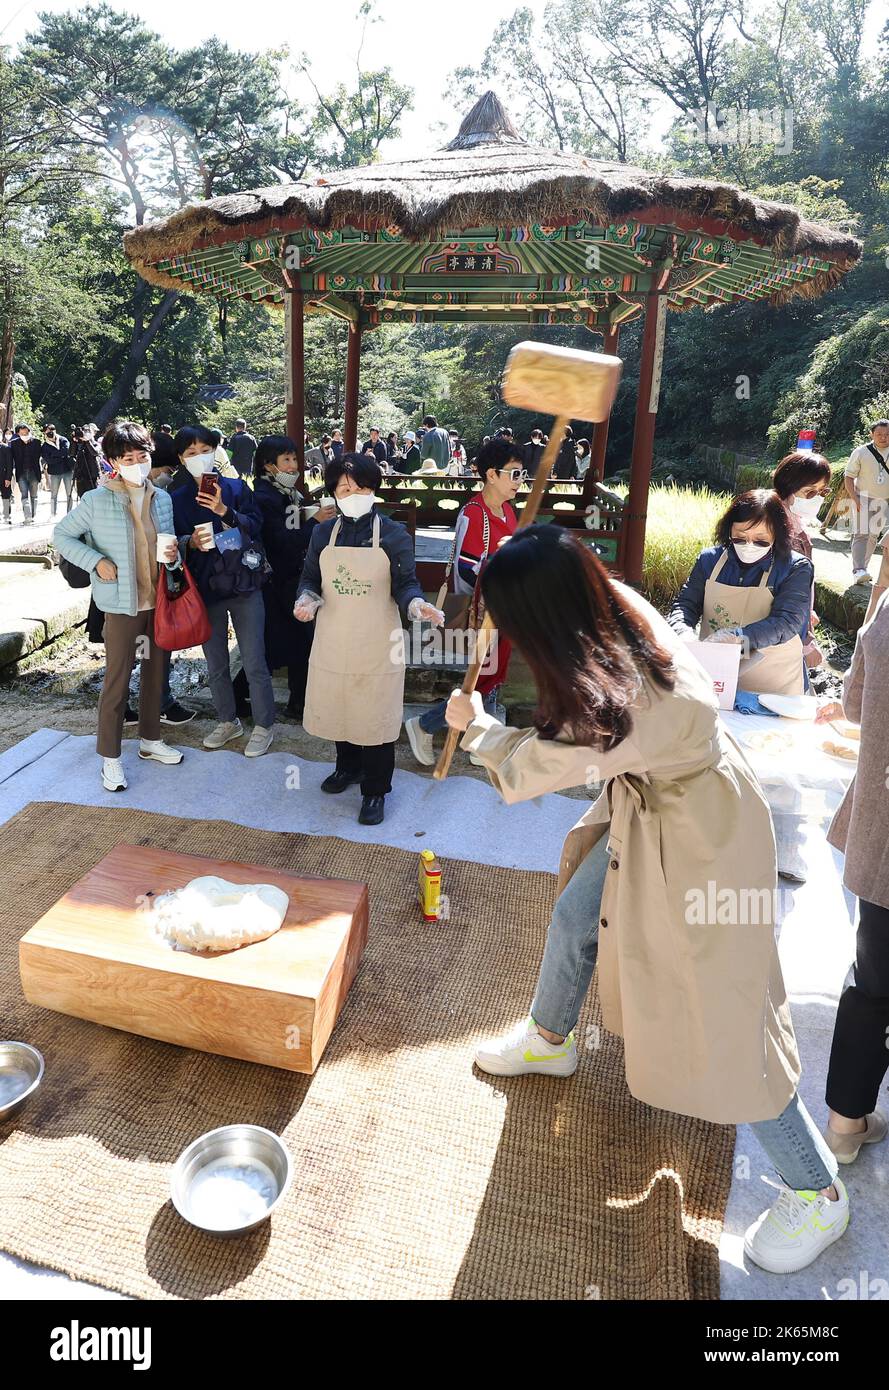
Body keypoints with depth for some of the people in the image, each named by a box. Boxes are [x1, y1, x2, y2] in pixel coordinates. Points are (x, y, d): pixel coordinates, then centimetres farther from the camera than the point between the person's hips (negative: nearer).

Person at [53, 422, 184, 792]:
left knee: (155, 673, 15)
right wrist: (96, 561, -13)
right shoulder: (96, 501, -9)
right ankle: (110, 756, 11)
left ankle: (150, 740, 32)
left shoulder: (162, 499, 5)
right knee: (117, 680, -1)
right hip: (123, 605, -5)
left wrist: (173, 557, -8)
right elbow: (61, 535, -1)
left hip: (159, 601, 5)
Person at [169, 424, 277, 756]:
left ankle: (263, 726, 13)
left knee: (254, 662, -2)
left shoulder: (236, 487, 1)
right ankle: (228, 722, 30)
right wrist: (190, 542, -16)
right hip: (204, 588, 3)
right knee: (215, 664, 12)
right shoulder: (176, 498, 5)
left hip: (243, 583, -2)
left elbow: (256, 526, -7)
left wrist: (225, 511, -21)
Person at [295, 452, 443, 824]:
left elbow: (405, 585, -8)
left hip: (376, 644, -4)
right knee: (337, 707, 17)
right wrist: (306, 600, -14)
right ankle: (348, 767, 42)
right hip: (333, 641, 4)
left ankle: (375, 790, 18)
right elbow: (310, 579, 8)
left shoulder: (394, 534, -6)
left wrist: (417, 605, -30)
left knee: (375, 715, 3)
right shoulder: (323, 533, 4)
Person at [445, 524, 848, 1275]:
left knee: (723, 1016, 4)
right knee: (574, 915, 22)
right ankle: (549, 1040, 51)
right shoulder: (619, 608, -18)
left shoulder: (609, 709, -39)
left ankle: (819, 1191, 27)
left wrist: (474, 724, 1)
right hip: (650, 804, 9)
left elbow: (526, 771, -17)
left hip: (700, 839, -8)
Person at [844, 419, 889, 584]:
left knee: (873, 535, 9)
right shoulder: (861, 452, -5)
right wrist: (855, 498, -13)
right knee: (862, 534, -13)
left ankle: (863, 568, 19)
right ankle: (858, 571, -20)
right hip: (864, 499, -4)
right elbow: (849, 476, -3)